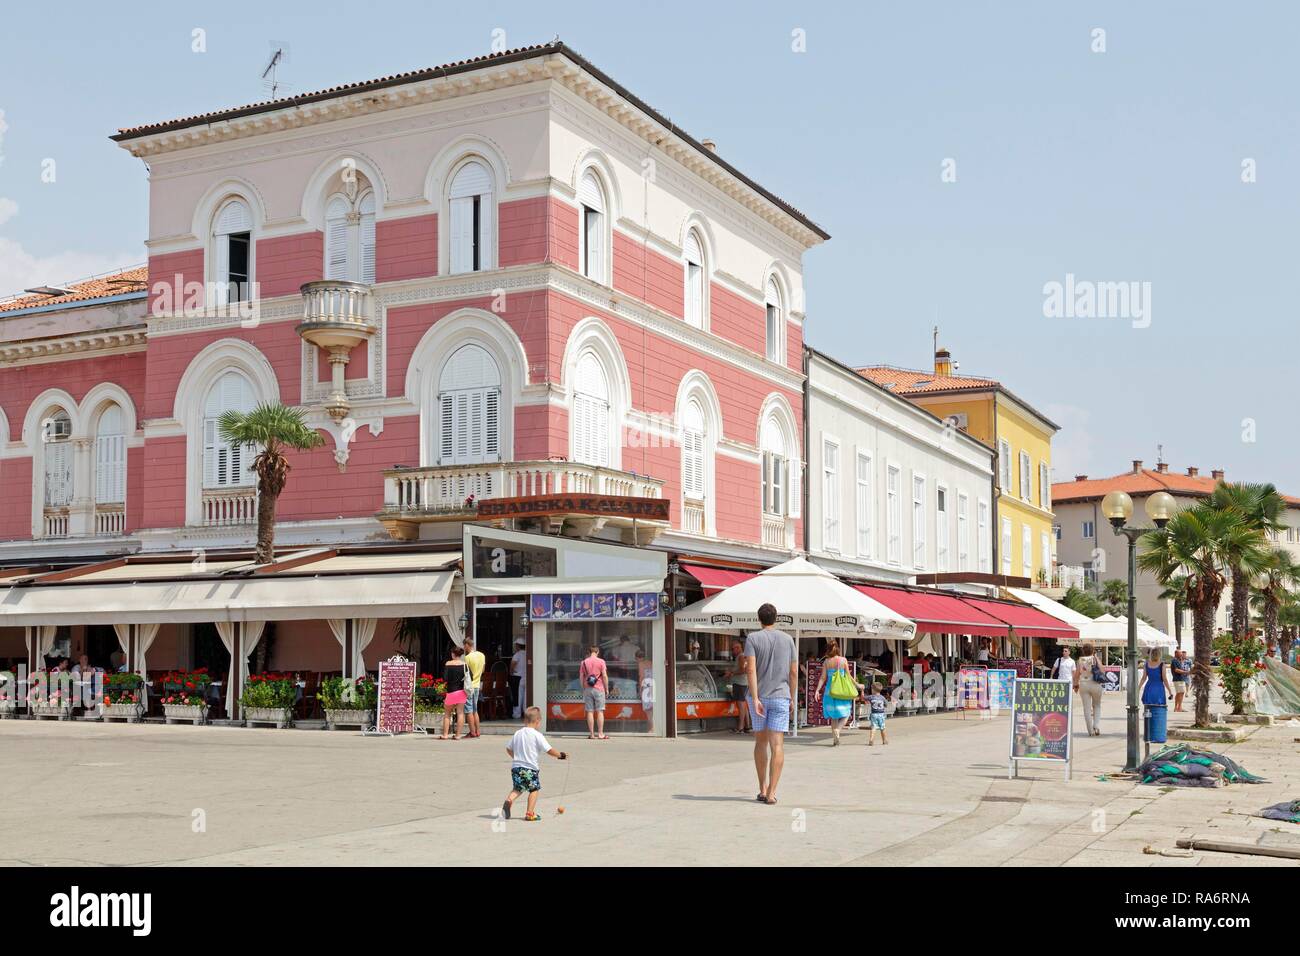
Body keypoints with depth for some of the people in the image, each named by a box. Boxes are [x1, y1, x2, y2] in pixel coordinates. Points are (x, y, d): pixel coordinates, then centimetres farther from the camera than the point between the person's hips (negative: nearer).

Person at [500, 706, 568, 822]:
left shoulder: (517, 733, 6)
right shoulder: (537, 735, -11)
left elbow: (508, 749, 16)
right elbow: (549, 750, -13)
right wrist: (560, 755, 2)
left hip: (516, 766, 5)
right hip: (531, 768, -5)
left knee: (517, 788, 18)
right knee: (534, 789, 9)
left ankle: (509, 800, -11)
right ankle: (530, 813, 4)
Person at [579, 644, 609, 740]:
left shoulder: (584, 662, 4)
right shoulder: (601, 662, -4)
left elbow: (581, 678, 5)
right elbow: (605, 676, -6)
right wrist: (607, 689, 3)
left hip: (587, 689, 2)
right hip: (599, 689, -2)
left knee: (590, 712, 3)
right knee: (600, 711, 1)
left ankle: (592, 734, 4)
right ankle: (600, 734, -1)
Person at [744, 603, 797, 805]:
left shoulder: (752, 638, -2)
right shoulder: (787, 639, 5)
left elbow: (751, 669, -13)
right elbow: (794, 672, 6)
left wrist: (755, 698, -15)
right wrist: (792, 698, 15)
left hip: (759, 696, 0)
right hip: (781, 696, 0)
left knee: (760, 742, 14)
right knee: (777, 744, -4)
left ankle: (762, 789, 20)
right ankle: (771, 792, -11)